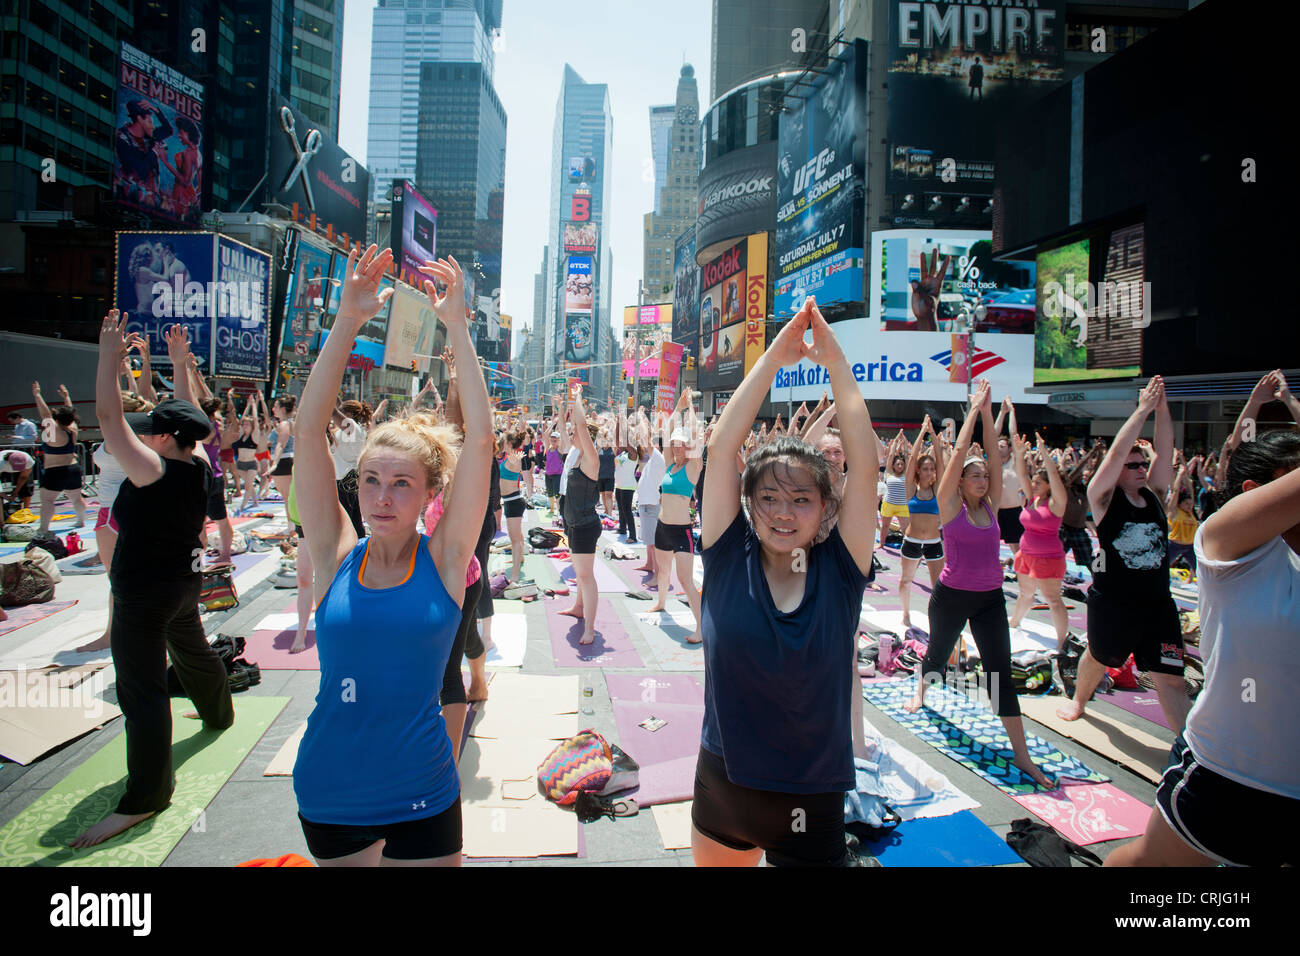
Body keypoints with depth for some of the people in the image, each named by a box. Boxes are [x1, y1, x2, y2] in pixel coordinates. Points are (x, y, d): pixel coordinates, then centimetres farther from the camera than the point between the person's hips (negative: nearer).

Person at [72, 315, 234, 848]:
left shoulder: (154, 471, -23)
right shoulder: (199, 466, -3)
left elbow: (108, 416, -25)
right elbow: (186, 417, 12)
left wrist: (110, 355, -22)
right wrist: (179, 363, 14)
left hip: (143, 598, -9)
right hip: (185, 583, 9)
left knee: (141, 690, -5)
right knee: (193, 651, 30)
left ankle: (145, 798, -1)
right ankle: (219, 714, 53)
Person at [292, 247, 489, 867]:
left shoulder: (443, 559, -10)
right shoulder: (336, 558, -7)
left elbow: (479, 440, -18)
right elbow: (309, 431, -12)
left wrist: (456, 326, -20)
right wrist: (348, 320, -18)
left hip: (420, 796, -2)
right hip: (327, 793, 2)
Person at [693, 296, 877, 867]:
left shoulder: (840, 570, -11)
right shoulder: (730, 558, -11)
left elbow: (863, 461, -18)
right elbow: (722, 446, -16)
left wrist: (834, 361, -14)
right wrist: (775, 356, -14)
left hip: (811, 801, -1)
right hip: (721, 783, 2)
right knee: (713, 862, 22)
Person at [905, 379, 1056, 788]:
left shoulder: (990, 505, 4)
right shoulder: (950, 504, -7)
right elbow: (958, 454, -14)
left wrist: (988, 413, -6)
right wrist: (974, 410, -10)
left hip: (990, 598, 3)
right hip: (952, 596, -3)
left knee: (1001, 671, -1)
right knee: (938, 651, 19)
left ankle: (1021, 753, 2)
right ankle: (921, 691, 51)